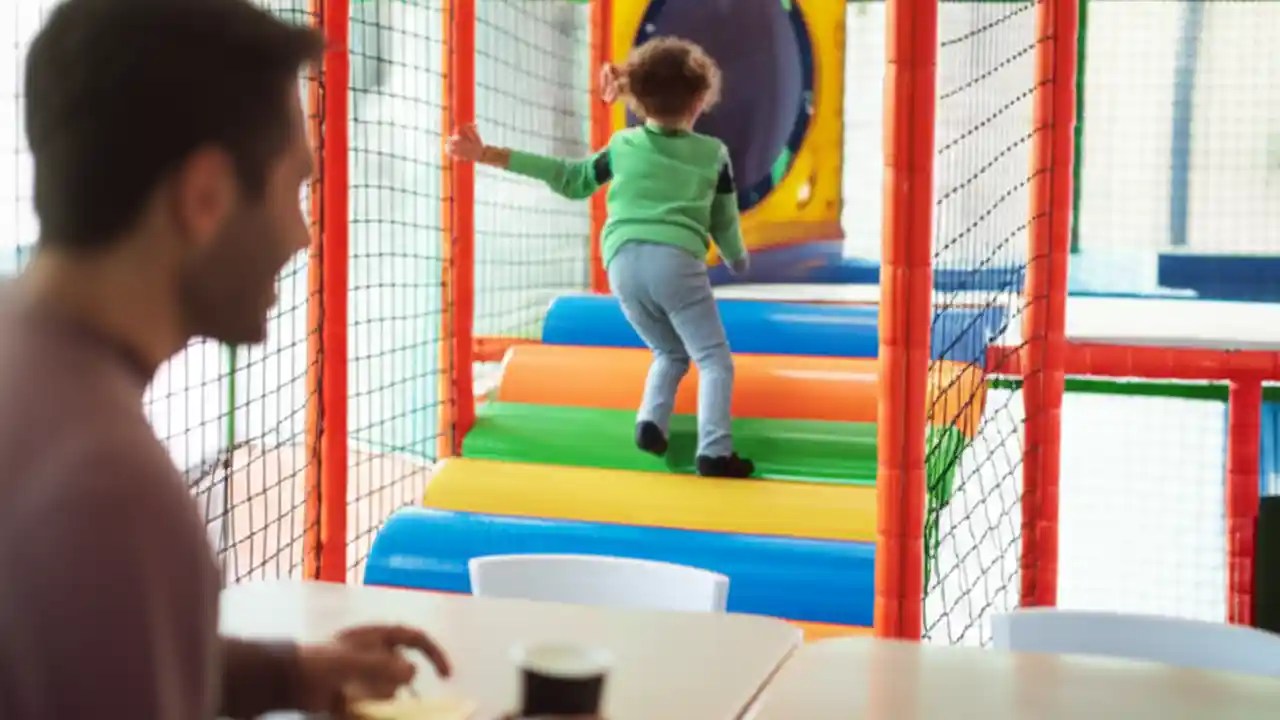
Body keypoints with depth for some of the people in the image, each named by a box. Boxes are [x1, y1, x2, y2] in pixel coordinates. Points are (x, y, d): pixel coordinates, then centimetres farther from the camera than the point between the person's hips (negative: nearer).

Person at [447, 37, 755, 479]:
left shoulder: (623, 145, 18)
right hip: (675, 260, -4)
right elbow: (724, 224, 20)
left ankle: (651, 422, 2)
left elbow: (572, 180, 24)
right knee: (714, 359, 2)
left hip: (623, 264, 4)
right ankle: (714, 452, -14)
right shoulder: (714, 154, 13)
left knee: (671, 353, 23)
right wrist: (739, 261, 42)